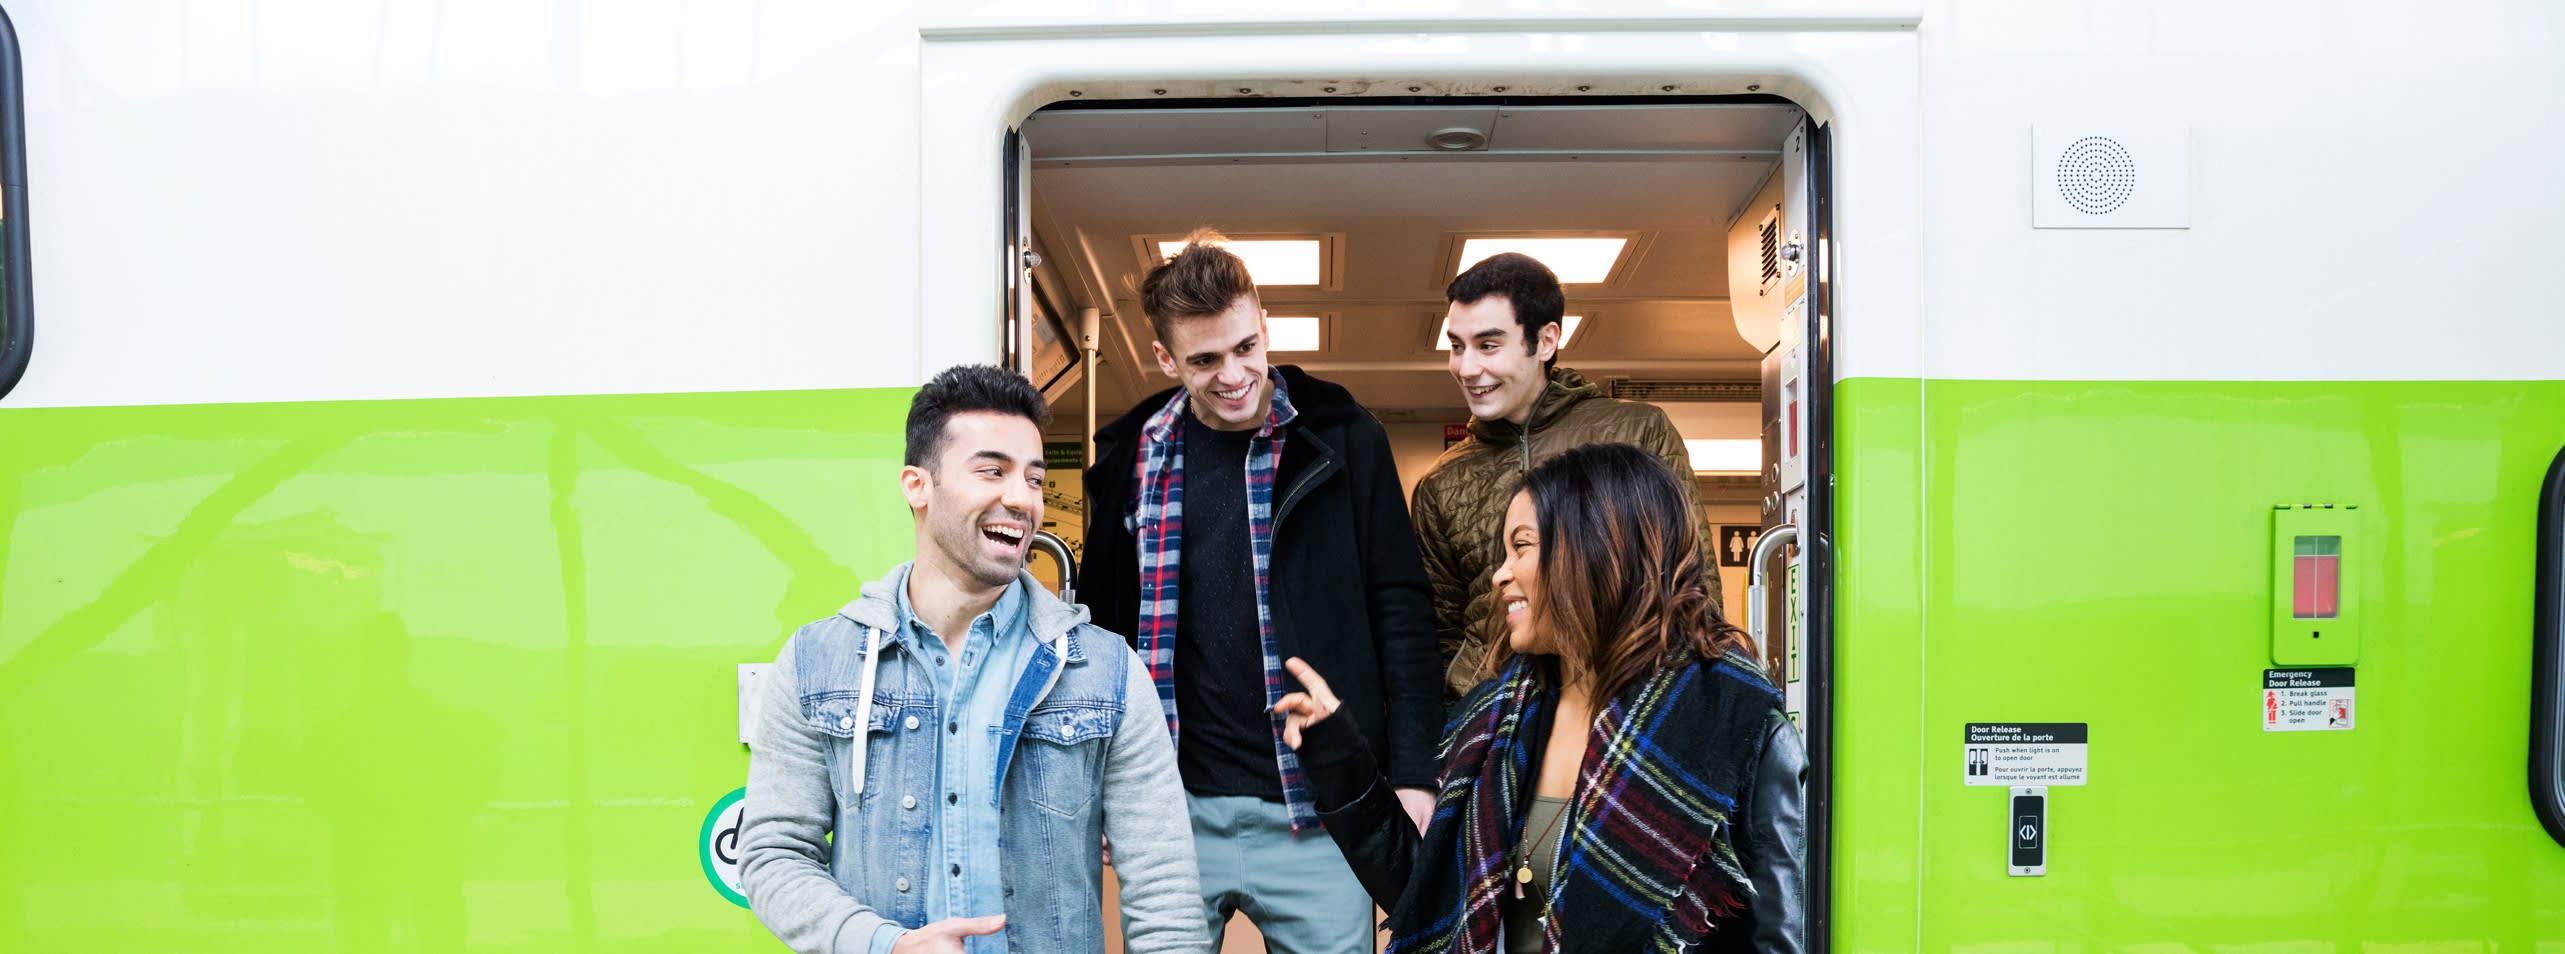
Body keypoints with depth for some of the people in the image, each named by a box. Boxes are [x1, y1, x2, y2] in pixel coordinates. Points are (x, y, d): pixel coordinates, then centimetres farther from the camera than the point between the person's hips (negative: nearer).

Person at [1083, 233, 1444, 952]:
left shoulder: (1342, 439, -2)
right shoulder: (1134, 456, 4)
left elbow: (1401, 611, -1)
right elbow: (1104, 619, 12)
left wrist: (1414, 777, -7)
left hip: (1314, 812, -2)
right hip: (1173, 810, 2)